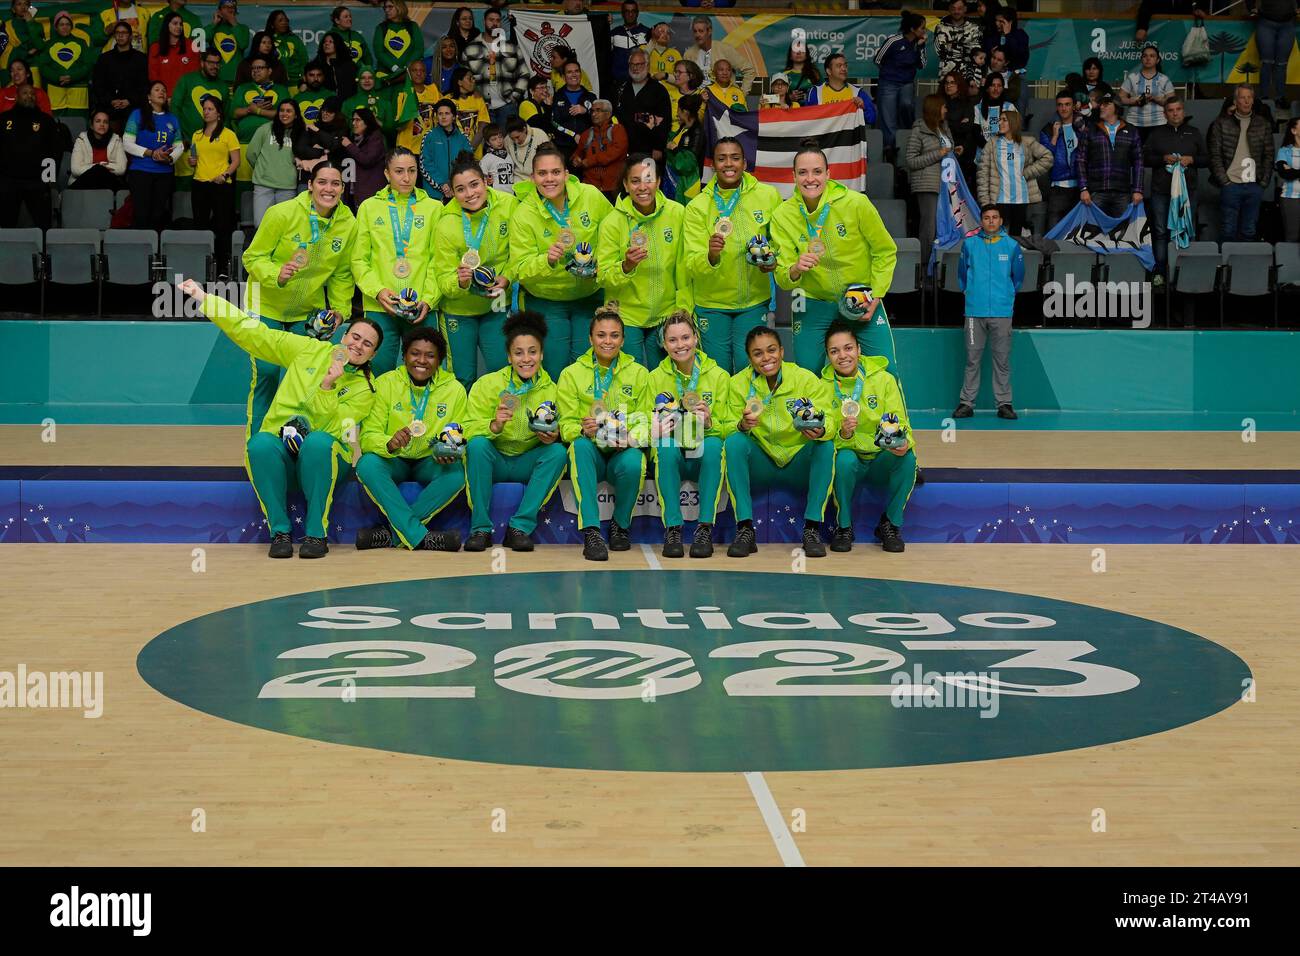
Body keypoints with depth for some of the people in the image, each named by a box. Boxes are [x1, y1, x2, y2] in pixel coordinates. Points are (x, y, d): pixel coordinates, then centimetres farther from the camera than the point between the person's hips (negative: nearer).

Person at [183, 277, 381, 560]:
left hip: (322, 462, -1)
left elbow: (331, 428, -10)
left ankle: (316, 534, -28)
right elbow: (255, 335, 7)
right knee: (260, 444, -33)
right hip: (279, 455, 2)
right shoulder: (310, 350, 8)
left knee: (317, 442, -36)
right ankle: (280, 532, -22)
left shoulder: (365, 388, 3)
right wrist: (205, 299, 4)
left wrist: (327, 387, -22)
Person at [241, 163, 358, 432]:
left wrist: (339, 309, -6)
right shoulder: (282, 213, -18)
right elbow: (253, 258, -14)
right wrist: (277, 274, -32)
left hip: (310, 310, 4)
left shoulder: (348, 223, -8)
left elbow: (342, 274, 4)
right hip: (268, 306, -3)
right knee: (266, 372, -9)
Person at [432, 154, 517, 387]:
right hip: (459, 309, -2)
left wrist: (507, 278, -14)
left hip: (497, 305, 2)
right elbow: (443, 280, -15)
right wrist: (460, 282, -36)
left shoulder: (509, 206, -13)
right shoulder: (446, 225, -18)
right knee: (463, 377, 4)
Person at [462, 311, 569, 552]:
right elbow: (469, 429, -13)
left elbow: (558, 433, 2)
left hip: (528, 463, 2)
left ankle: (521, 527, -23)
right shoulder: (487, 384, -6)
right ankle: (481, 528, -23)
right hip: (493, 461, -2)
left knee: (559, 451, -24)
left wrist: (552, 437, -22)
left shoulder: (551, 390, -1)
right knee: (477, 445, -31)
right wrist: (494, 426, -34)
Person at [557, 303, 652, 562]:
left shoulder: (639, 373, 9)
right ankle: (591, 531, -39)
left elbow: (645, 421, 3)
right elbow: (566, 425, 1)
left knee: (633, 463, -36)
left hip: (624, 452, 0)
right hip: (589, 455, 0)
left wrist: (630, 438, -20)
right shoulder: (571, 374, 7)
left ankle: (620, 524, -5)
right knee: (580, 445, -36)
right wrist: (583, 430, -22)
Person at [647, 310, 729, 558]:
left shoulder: (719, 375, 2)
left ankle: (705, 528, -30)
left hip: (706, 458, 0)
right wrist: (657, 430, -20)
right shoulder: (655, 377, 4)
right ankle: (672, 529, -30)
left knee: (713, 443, -34)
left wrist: (709, 422, -22)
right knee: (667, 447, -34)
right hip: (671, 459, 0)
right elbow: (650, 429, 5)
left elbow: (725, 429, 1)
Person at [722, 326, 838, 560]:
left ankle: (812, 527, -25)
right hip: (760, 466, 1)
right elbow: (729, 428, -6)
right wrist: (743, 425, -31)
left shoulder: (807, 379, -6)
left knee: (826, 445, -28)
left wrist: (820, 431, -39)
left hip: (799, 465, 0)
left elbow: (829, 420, -14)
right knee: (734, 442, -26)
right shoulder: (739, 384, -2)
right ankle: (745, 528, -27)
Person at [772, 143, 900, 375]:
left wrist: (875, 297, -10)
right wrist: (795, 270, -32)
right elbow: (783, 279, -9)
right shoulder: (783, 216, -10)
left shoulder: (856, 203, -15)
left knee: (887, 373, -5)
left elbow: (885, 251, -3)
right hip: (814, 302, 1)